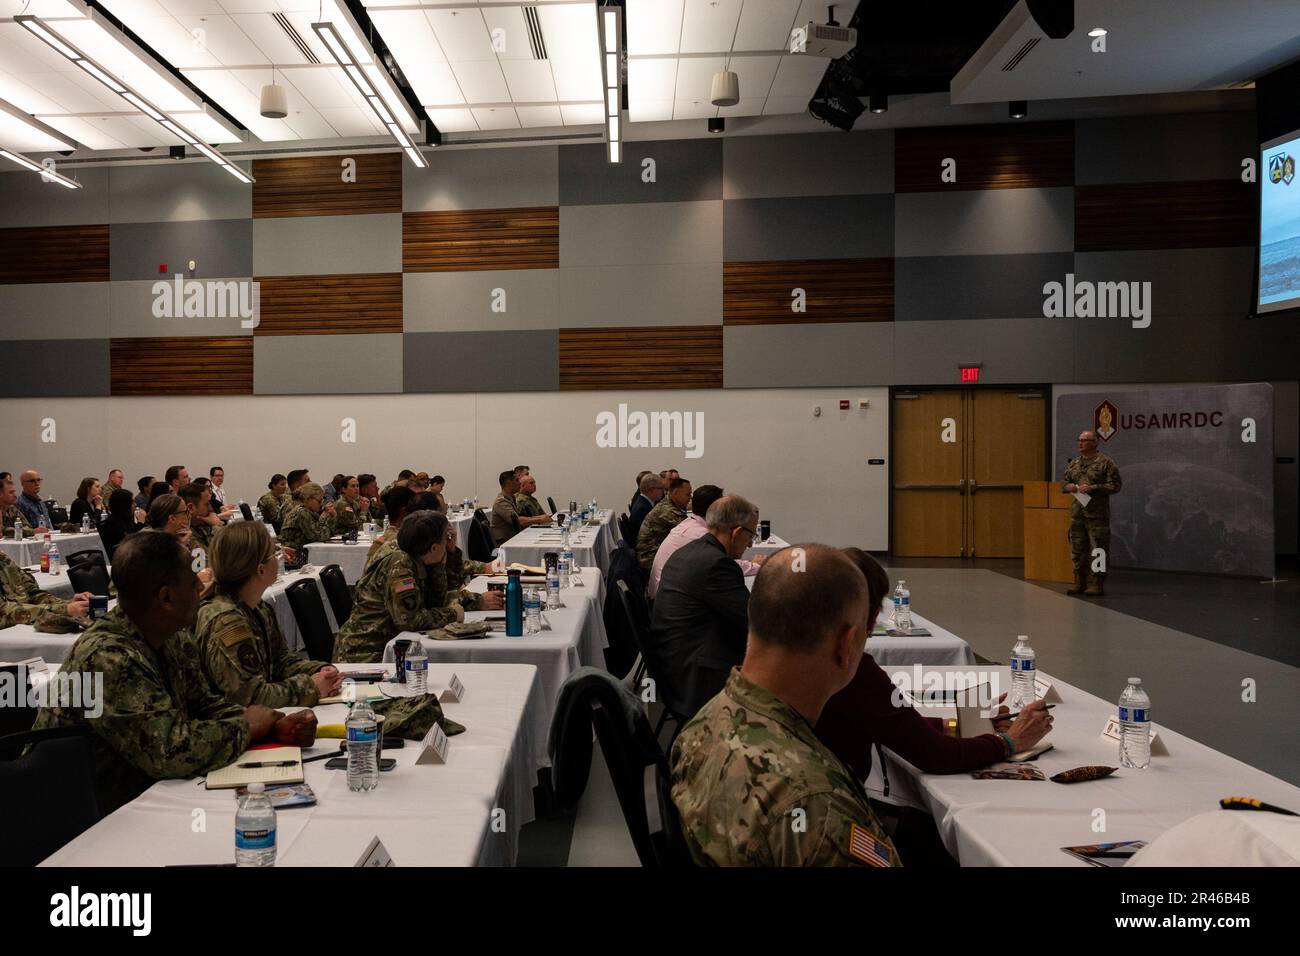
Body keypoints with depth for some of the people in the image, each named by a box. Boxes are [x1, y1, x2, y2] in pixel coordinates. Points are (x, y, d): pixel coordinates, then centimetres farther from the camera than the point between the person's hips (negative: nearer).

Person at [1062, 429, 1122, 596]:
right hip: (1076, 513, 6)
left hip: (1097, 514, -6)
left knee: (1098, 550, -4)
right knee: (1077, 549, 10)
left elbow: (1115, 485, -9)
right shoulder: (1073, 463, 15)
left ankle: (1096, 584, 0)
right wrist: (1068, 486, -2)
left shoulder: (1105, 462, -4)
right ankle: (1080, 583, 19)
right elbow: (1063, 482, 22)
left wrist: (1093, 488, -17)